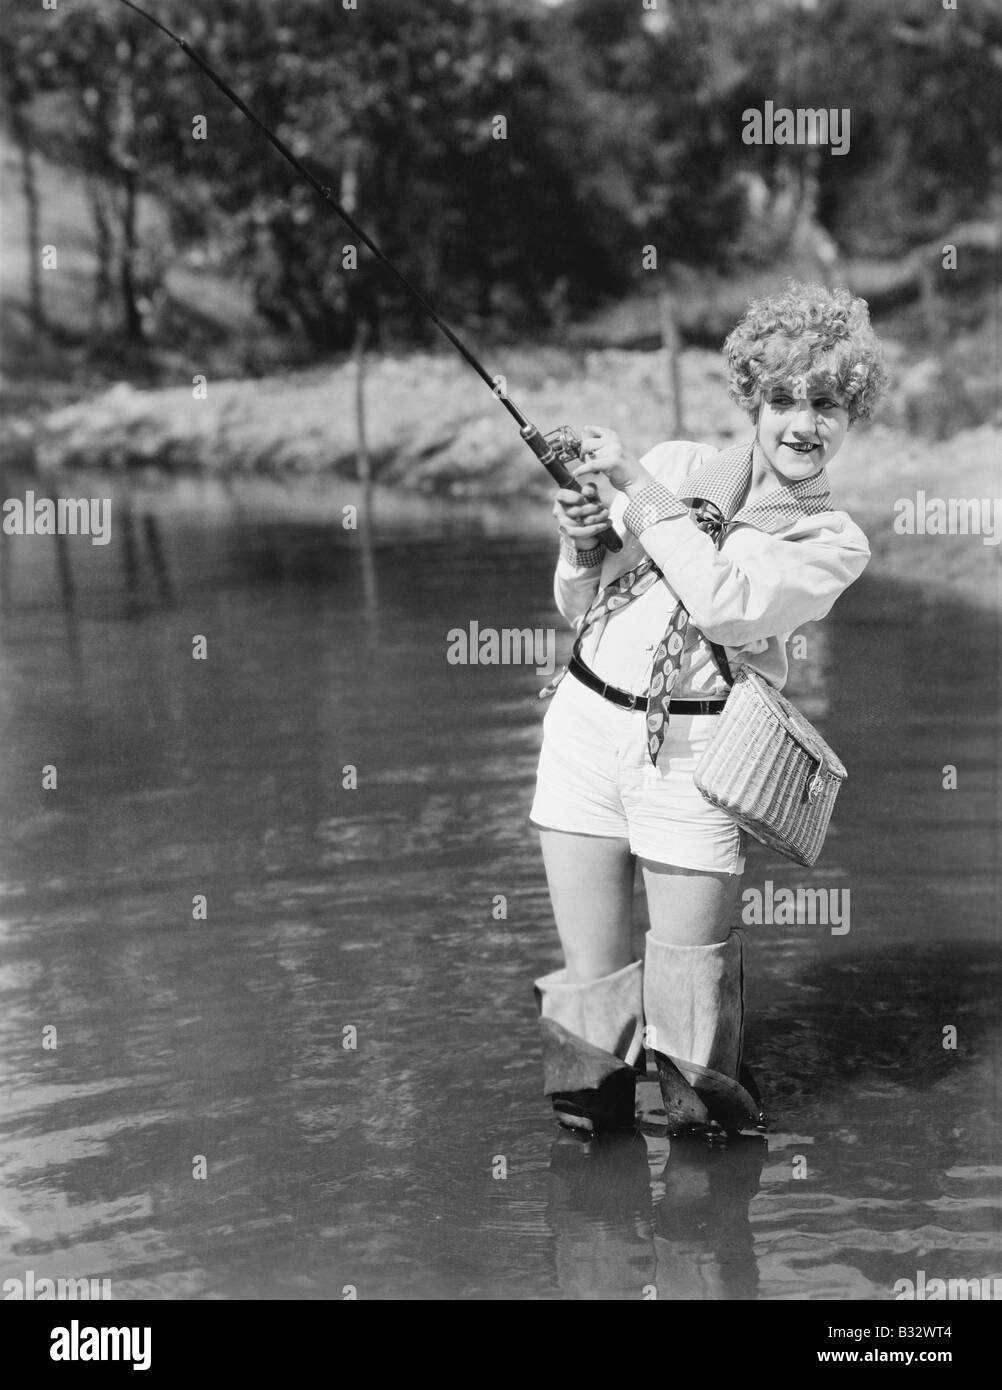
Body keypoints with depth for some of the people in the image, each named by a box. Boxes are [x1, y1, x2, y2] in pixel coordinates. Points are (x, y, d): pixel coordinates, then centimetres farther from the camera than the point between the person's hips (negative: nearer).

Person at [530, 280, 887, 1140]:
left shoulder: (834, 543, 4)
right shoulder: (678, 462, 11)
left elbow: (729, 604, -15)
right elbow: (579, 609, 17)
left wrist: (639, 485, -13)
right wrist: (582, 544, -5)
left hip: (694, 752, -2)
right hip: (585, 721, 3)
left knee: (691, 968, -1)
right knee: (591, 972, 5)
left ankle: (707, 1113, 26)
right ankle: (594, 1114, 26)